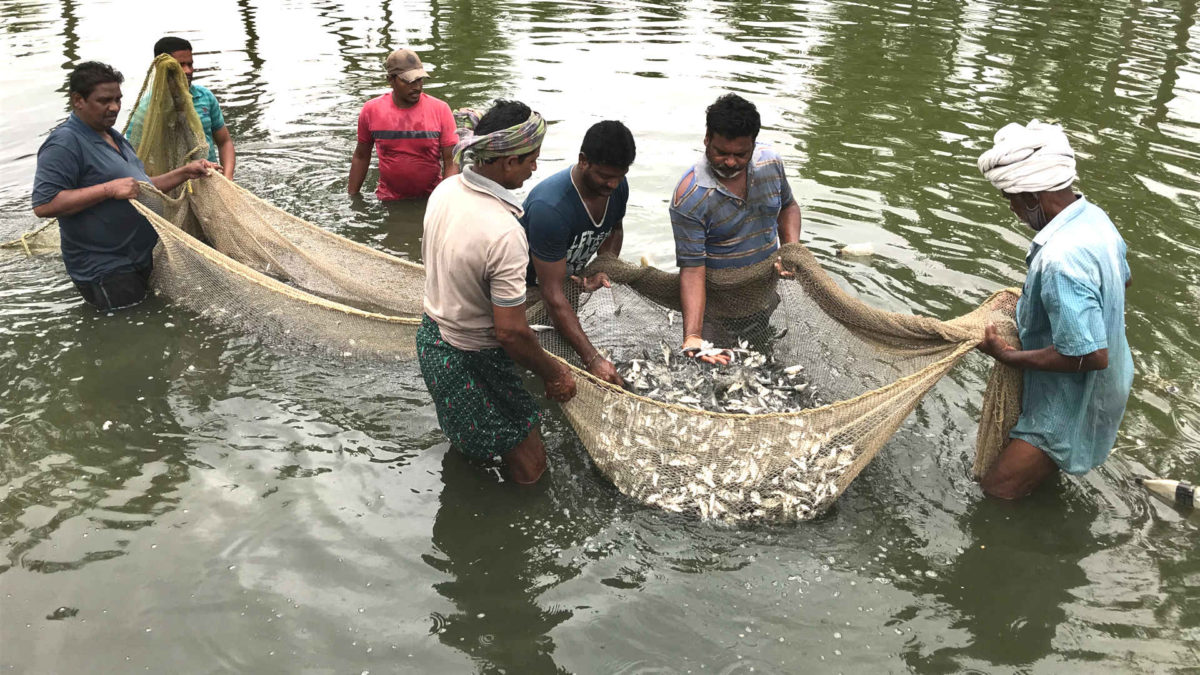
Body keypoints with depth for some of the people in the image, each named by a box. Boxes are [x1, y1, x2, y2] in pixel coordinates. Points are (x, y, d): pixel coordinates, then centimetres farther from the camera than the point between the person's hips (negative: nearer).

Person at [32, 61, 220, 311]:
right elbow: (43, 205, -26)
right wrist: (109, 189, -28)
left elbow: (141, 187, 23)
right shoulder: (64, 143, -17)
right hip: (105, 273, -9)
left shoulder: (113, 136, 15)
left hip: (139, 262, 9)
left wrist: (185, 172, 9)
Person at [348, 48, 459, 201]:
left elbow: (451, 161, -8)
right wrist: (352, 197, 9)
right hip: (388, 202, 2)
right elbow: (361, 157, 9)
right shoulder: (371, 110, -3)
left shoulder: (440, 110, -8)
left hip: (431, 200, -1)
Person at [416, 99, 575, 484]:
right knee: (529, 469, 5)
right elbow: (510, 332, -29)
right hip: (472, 361, -9)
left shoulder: (445, 190, -6)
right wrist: (554, 374, -12)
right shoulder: (505, 234, -33)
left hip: (431, 334, 9)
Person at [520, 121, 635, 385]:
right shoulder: (550, 207, -39)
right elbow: (552, 295, -39)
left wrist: (603, 269, -13)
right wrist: (592, 358, -43)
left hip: (574, 279, 7)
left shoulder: (617, 186, -15)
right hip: (530, 288, -7)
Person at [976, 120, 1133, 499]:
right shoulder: (1093, 217, -5)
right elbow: (1123, 279, 15)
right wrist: (1031, 303, 12)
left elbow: (1092, 355, -34)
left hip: (1071, 406, -10)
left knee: (998, 488, 1)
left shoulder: (1060, 261, -36)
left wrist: (1008, 356, -22)